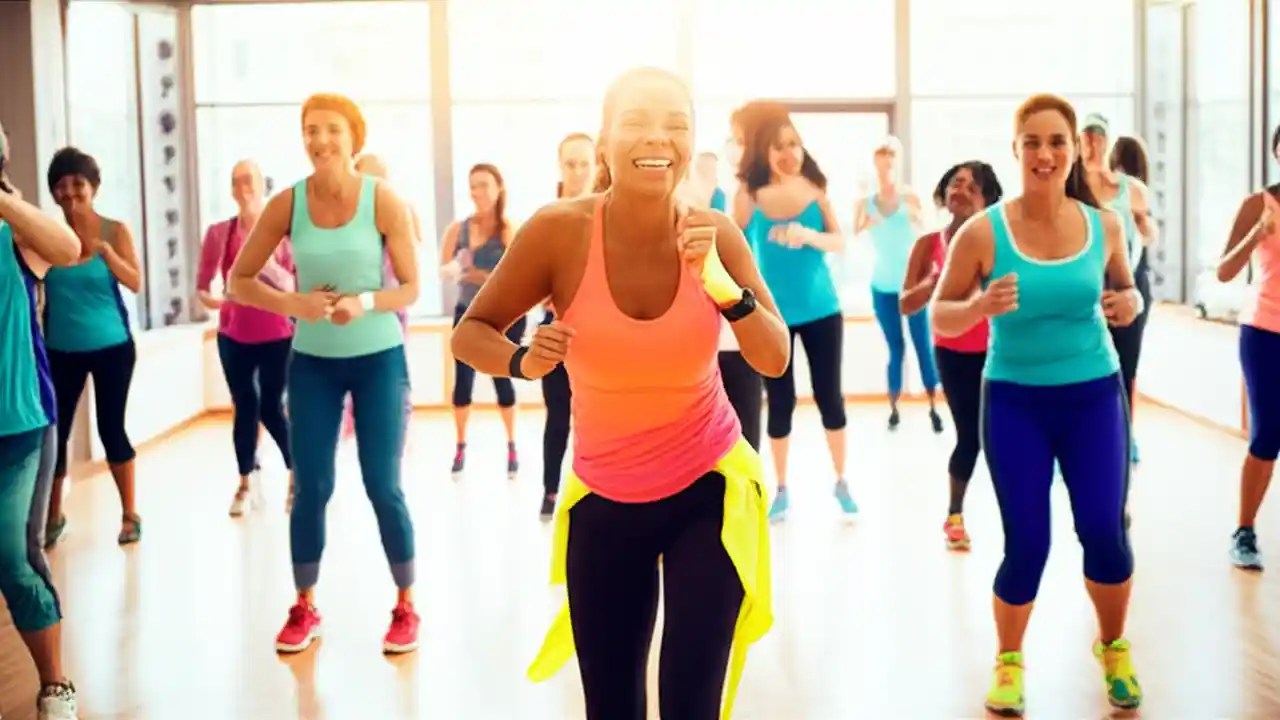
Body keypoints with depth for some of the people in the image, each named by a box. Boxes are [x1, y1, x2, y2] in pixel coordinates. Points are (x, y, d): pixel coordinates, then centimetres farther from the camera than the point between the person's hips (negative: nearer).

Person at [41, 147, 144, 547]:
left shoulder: (115, 231, -4)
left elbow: (135, 283, -14)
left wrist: (104, 251, -25)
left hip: (111, 347, -2)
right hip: (62, 351, 2)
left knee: (111, 429, 2)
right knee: (56, 431, 3)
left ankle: (130, 514, 15)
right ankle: (53, 516, 19)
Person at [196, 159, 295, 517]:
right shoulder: (219, 233, 1)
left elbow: (299, 283, -6)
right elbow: (201, 284, 3)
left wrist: (271, 269, -22)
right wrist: (209, 299, -18)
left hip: (277, 333, -2)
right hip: (234, 334, 2)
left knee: (271, 407, -2)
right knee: (244, 407, 6)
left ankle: (297, 473, 19)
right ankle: (246, 486, 16)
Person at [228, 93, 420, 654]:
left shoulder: (383, 201, -11)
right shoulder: (288, 204, -6)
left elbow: (411, 288, -7)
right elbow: (239, 280, -1)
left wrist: (366, 303, -26)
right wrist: (293, 304, -17)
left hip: (379, 358, -2)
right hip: (312, 361, 2)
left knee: (384, 487, 1)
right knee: (311, 488, 5)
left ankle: (406, 607, 17)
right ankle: (304, 609, 21)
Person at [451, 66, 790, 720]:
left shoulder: (714, 232, -11)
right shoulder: (560, 231, -16)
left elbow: (775, 360, -9)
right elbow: (471, 334, -5)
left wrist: (720, 282, -25)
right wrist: (524, 362, -26)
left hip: (709, 490, 0)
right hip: (604, 500, 0)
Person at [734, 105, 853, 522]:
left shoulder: (815, 189, -4)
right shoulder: (749, 197, -8)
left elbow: (839, 242, -8)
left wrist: (809, 236, -28)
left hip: (821, 311, 1)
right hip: (772, 316, -1)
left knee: (829, 396, 7)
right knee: (780, 402, 7)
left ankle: (841, 483, 23)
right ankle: (781, 490, 20)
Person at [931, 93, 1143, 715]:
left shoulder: (1104, 226, -3)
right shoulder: (982, 232, -11)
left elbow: (1123, 288, 14)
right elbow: (940, 317, -5)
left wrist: (1131, 303, -9)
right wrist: (980, 305, -25)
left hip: (1094, 395, 2)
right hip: (1014, 400, -2)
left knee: (1104, 531, -1)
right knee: (1026, 543, 1)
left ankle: (1113, 647, 29)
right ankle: (1008, 661, 26)